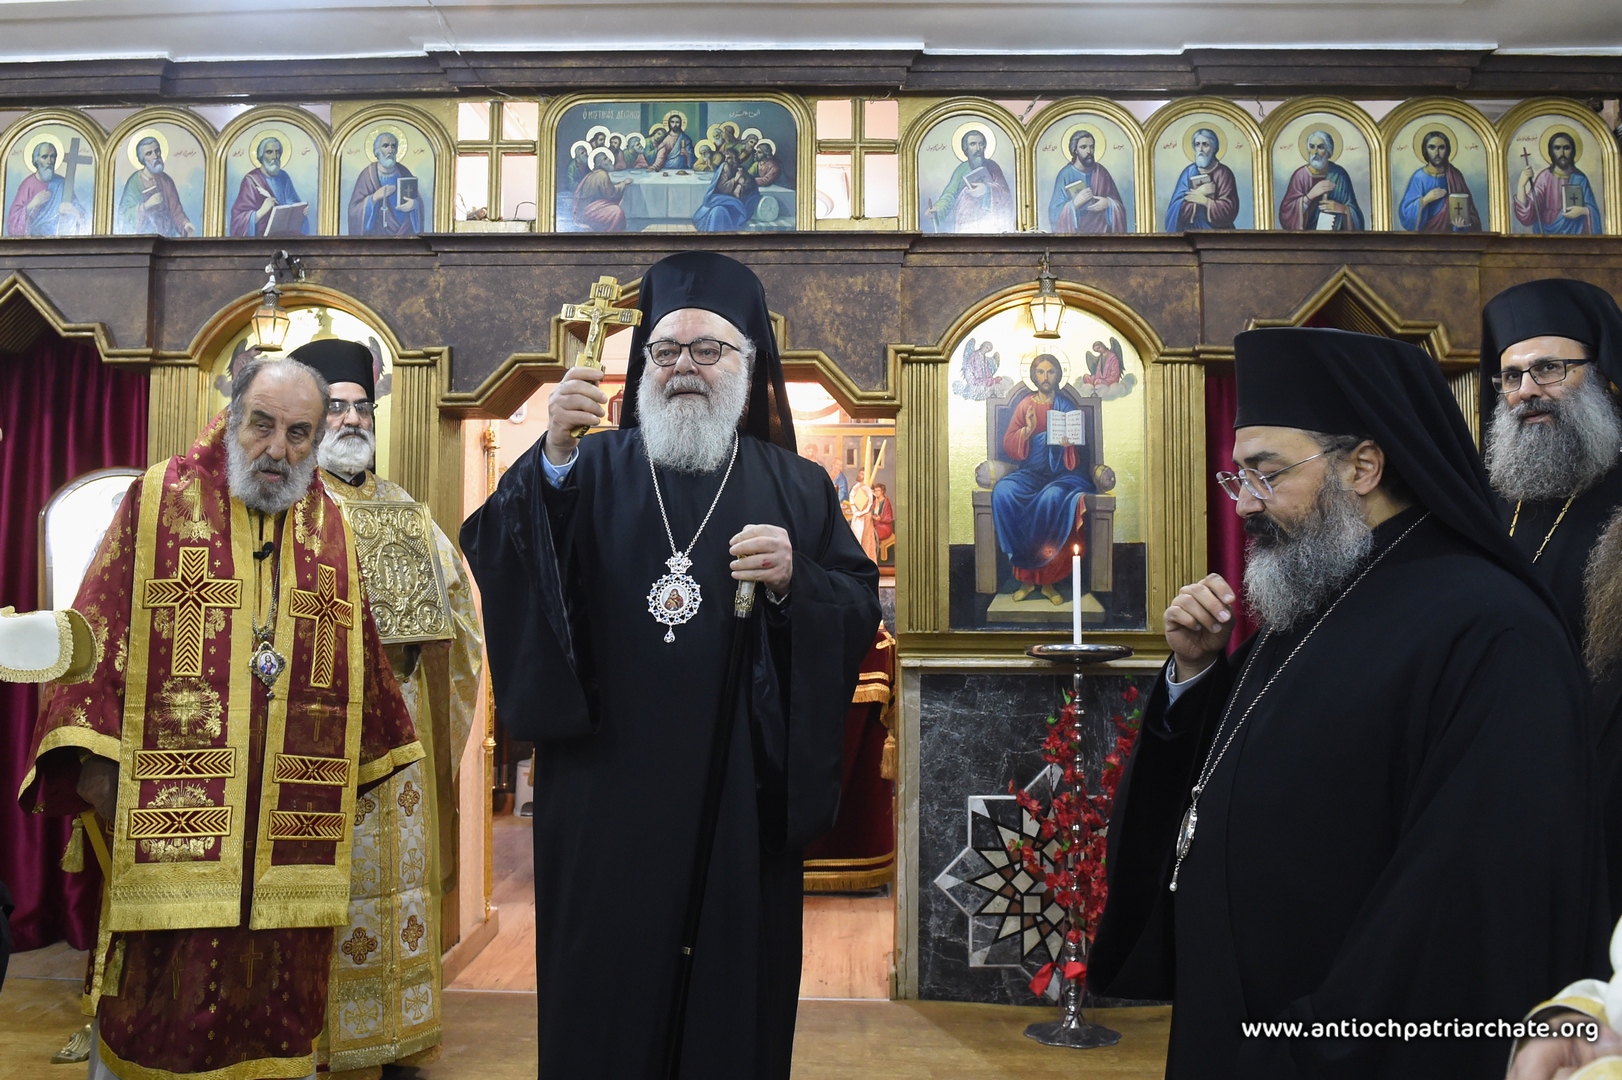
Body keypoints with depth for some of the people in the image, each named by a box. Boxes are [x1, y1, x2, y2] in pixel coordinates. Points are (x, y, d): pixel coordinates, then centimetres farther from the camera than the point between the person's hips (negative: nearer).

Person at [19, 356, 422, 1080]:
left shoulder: (329, 529, 9)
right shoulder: (160, 500, 1)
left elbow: (357, 662, 16)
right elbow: (100, 630, -3)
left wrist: (371, 758, 16)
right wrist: (91, 756, -11)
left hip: (291, 826, 3)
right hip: (170, 816, -2)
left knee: (276, 1014, 10)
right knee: (160, 1005, 6)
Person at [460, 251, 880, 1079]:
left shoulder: (796, 488, 8)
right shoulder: (594, 470, 5)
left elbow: (862, 612, 5)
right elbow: (493, 560, -9)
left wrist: (794, 580, -15)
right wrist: (551, 458, -25)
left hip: (740, 797, 1)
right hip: (609, 791, 0)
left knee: (733, 984, 10)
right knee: (605, 991, 8)